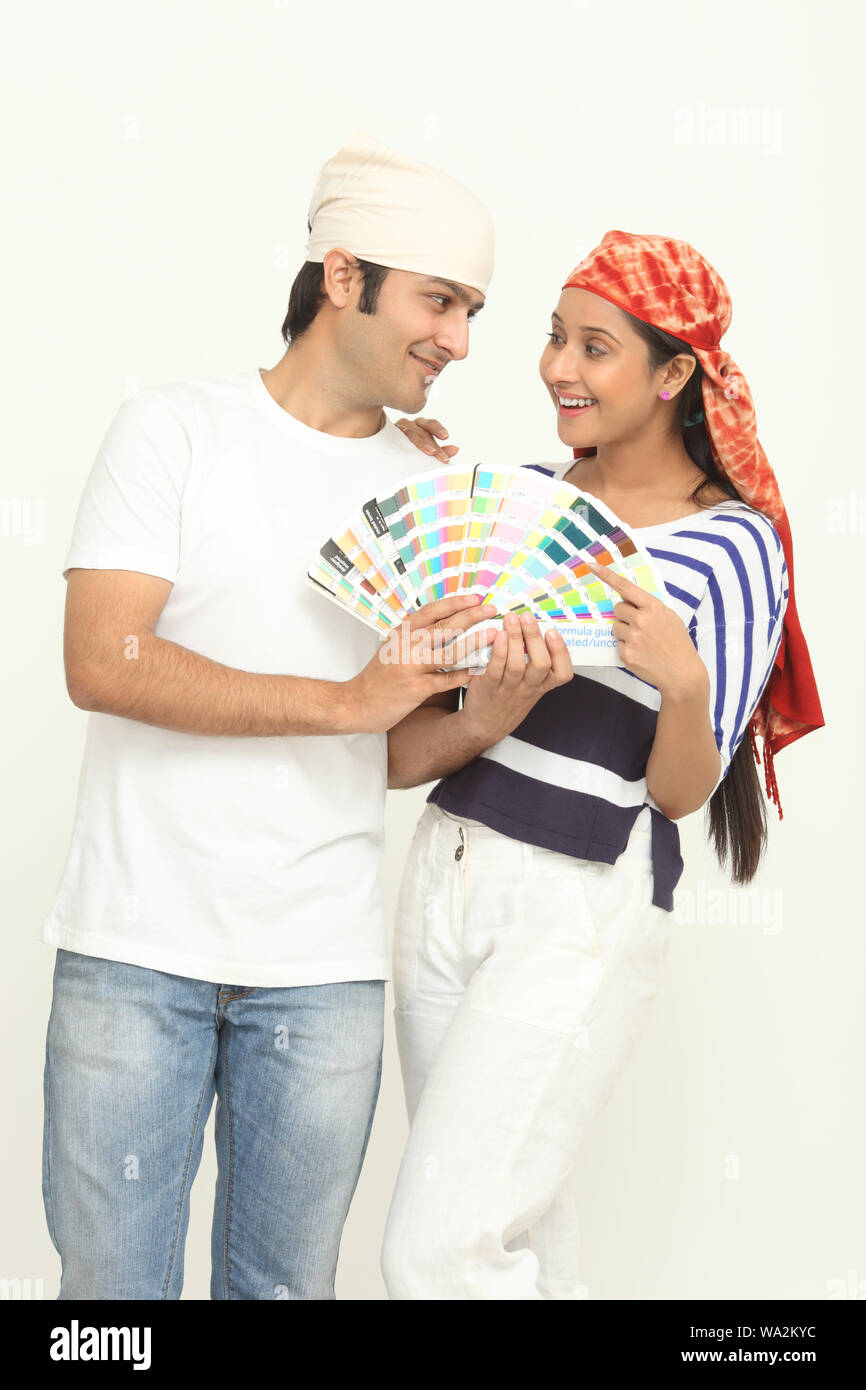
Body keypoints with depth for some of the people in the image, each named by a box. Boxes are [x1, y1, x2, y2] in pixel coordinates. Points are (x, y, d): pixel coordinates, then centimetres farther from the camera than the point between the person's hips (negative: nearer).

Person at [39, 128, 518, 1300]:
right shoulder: (178, 428, -1)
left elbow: (409, 748, 11)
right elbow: (101, 662, -13)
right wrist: (344, 700, -17)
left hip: (327, 970, 3)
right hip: (137, 948, -3)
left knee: (286, 1281, 10)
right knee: (112, 1278, 4)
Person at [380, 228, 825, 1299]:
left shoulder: (732, 546, -8)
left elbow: (680, 792, -6)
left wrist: (683, 681, -26)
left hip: (585, 907, -6)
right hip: (447, 874, 6)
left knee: (437, 1253, -10)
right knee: (520, 1224, 14)